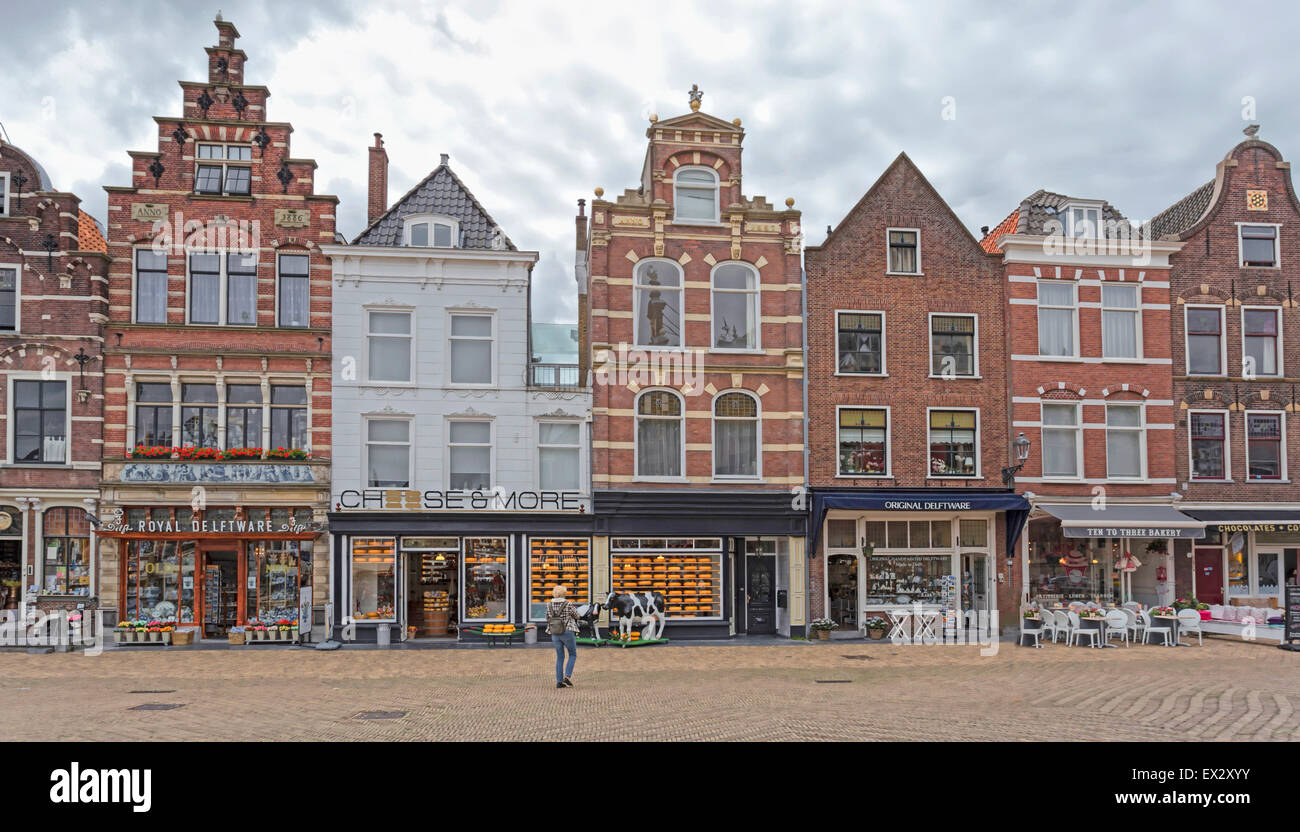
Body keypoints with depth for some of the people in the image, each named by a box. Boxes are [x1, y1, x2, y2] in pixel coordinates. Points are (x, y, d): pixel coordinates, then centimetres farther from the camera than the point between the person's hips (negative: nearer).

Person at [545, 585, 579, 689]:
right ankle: (567, 677, -3)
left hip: (555, 634, 4)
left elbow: (548, 619, 9)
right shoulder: (568, 604, -11)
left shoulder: (549, 605, 0)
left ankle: (559, 681, 8)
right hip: (568, 632, -4)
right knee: (573, 655, 13)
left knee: (560, 657, 13)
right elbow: (576, 616, 3)